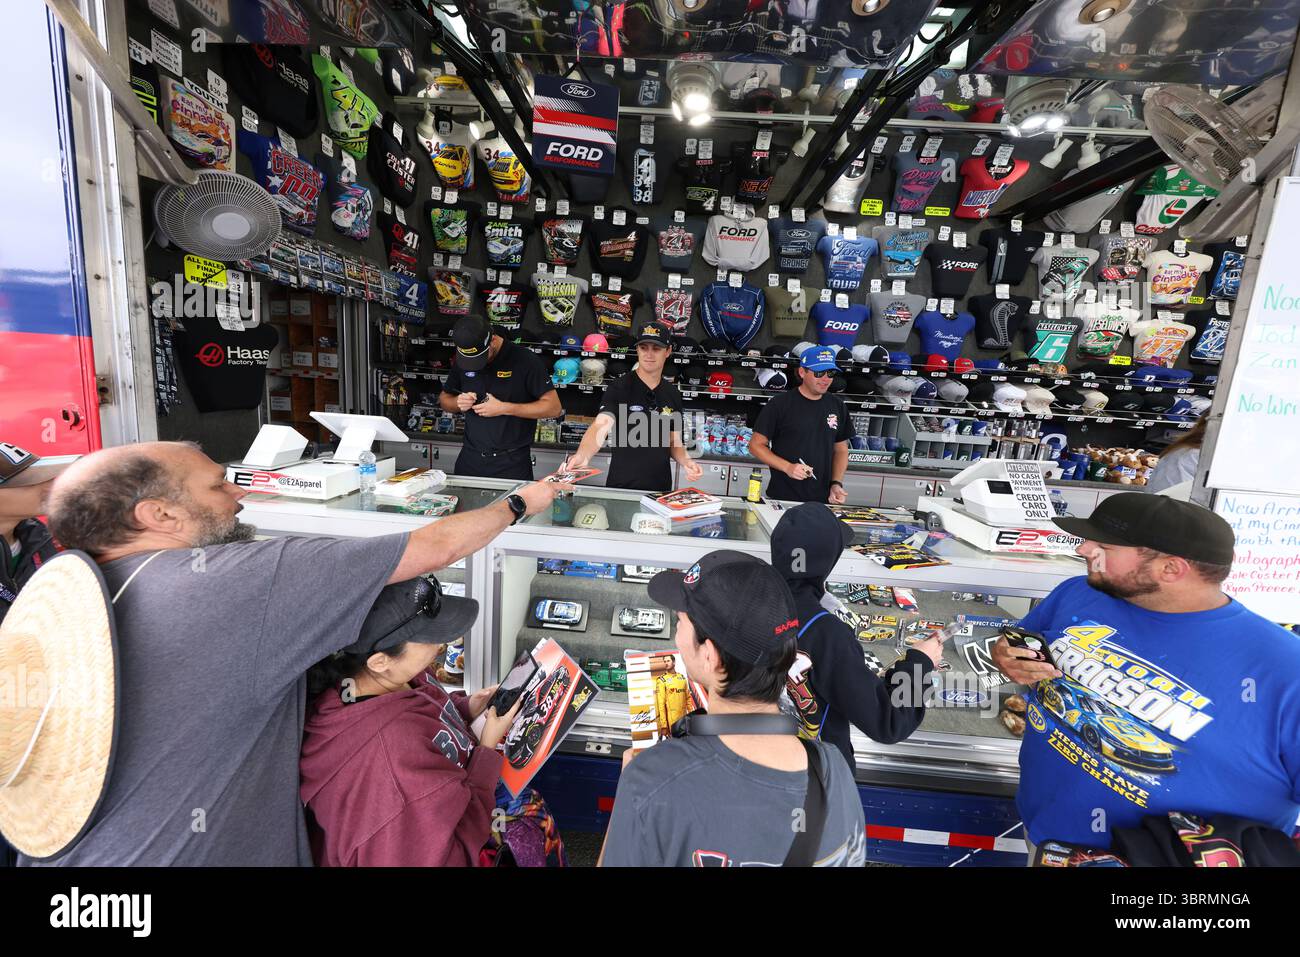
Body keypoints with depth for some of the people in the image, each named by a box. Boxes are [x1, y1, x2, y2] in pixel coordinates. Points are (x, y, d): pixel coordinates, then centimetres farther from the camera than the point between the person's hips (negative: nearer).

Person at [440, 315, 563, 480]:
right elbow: (444, 399, 17)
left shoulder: (523, 360, -12)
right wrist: (458, 403, -7)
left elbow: (554, 407, -13)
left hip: (512, 461, -4)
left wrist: (504, 408, -19)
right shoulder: (461, 361, 3)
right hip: (469, 458, 5)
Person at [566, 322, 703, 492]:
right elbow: (600, 426, -26)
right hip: (621, 487, -4)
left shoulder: (673, 395, 4)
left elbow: (674, 442, 12)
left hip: (661, 488, 4)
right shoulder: (618, 388, -11)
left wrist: (685, 461, -10)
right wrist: (582, 455, -46)